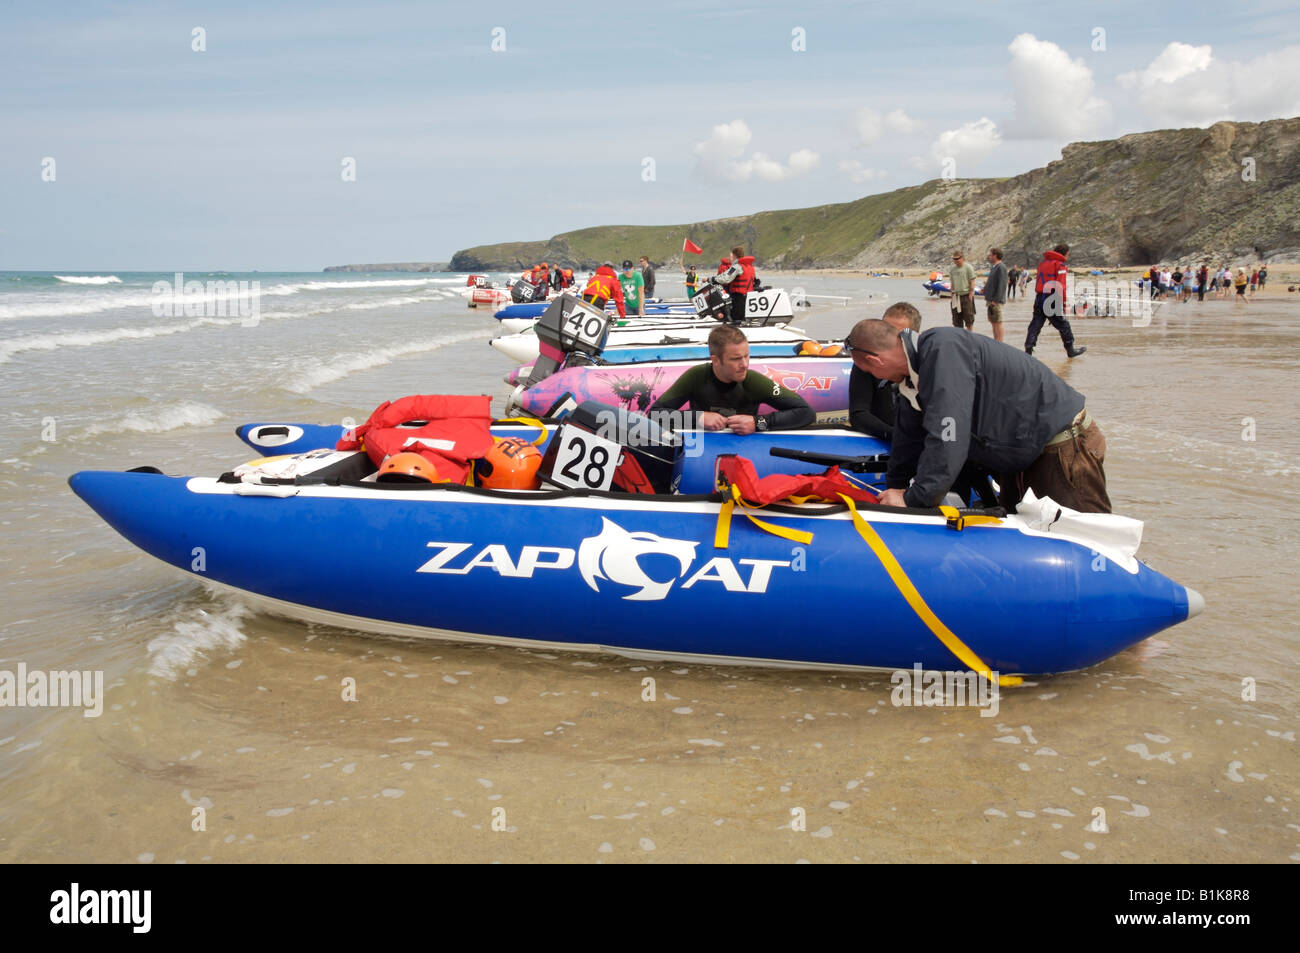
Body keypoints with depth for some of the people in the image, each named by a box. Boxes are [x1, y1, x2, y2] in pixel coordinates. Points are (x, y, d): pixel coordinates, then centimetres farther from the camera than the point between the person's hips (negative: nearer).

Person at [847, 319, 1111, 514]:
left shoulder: (943, 349, -29)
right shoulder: (915, 370, 3)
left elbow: (947, 440, -33)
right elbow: (909, 434, 17)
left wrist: (913, 500, -25)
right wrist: (895, 488, 24)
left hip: (1064, 444, -10)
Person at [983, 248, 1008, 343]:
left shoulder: (1001, 267, -13)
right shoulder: (994, 267, 18)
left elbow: (1001, 285, -19)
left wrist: (995, 300, -23)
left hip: (996, 300, -10)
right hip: (991, 300, 10)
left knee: (998, 322, -9)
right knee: (993, 322, 14)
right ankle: (995, 342, 20)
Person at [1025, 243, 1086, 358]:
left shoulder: (1042, 263, 17)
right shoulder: (1060, 265, -7)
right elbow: (1060, 286, -15)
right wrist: (1063, 303, -10)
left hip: (1039, 298, 6)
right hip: (1052, 300, -6)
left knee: (1035, 324, 6)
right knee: (1063, 324, 8)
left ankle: (1028, 350, -3)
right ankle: (1070, 350, 19)